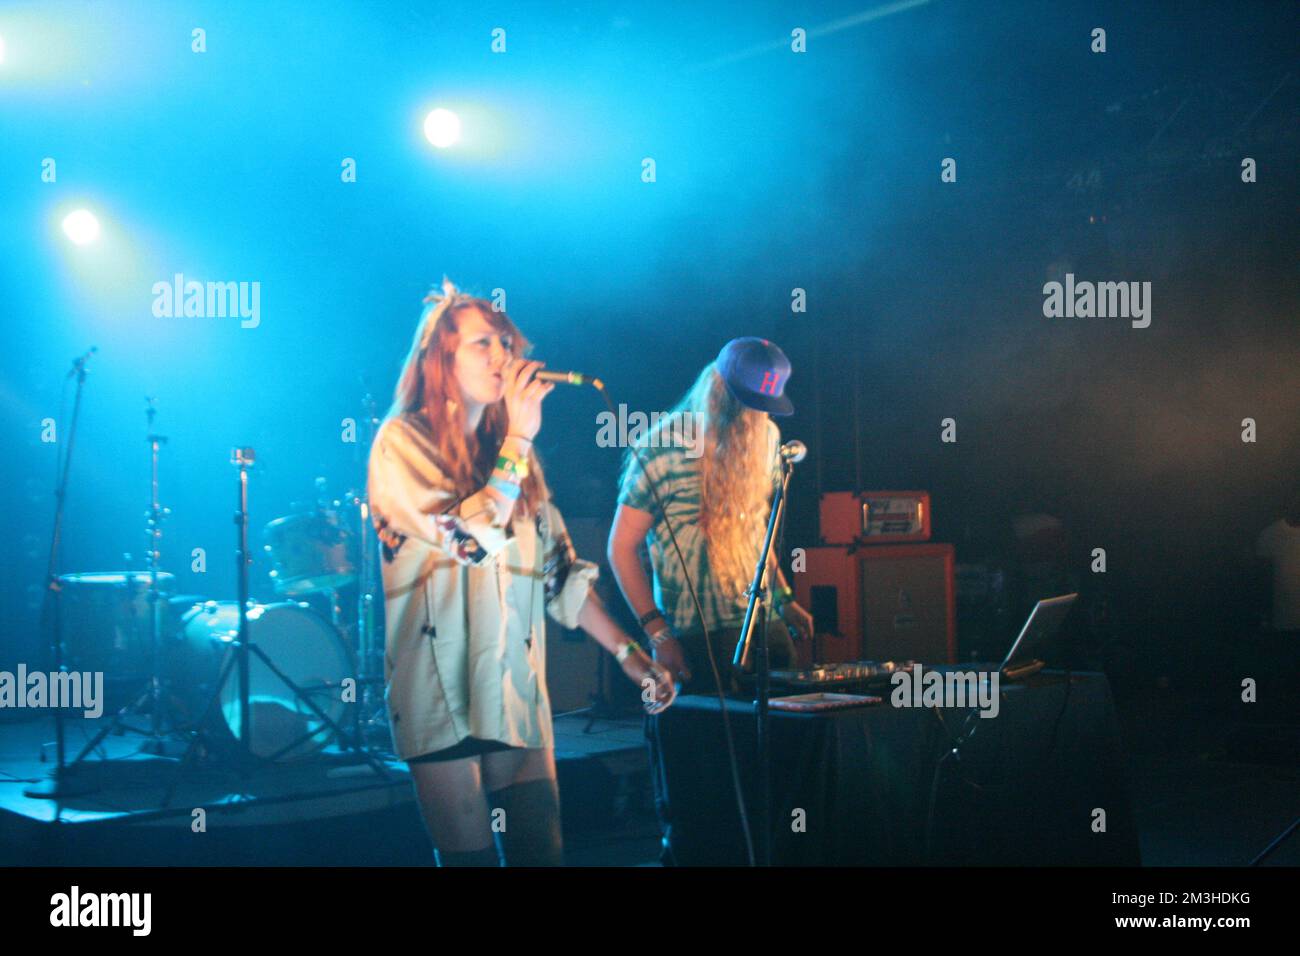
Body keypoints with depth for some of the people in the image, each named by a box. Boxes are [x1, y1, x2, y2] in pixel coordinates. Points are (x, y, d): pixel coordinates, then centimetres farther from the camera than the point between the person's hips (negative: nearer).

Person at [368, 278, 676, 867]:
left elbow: (559, 571, 15)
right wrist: (519, 439, -13)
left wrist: (628, 652, 9)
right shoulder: (402, 442, -5)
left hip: (519, 690, 6)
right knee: (470, 855, -2)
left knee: (543, 851, 5)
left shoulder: (510, 451, 15)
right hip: (442, 692, -6)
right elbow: (470, 540, -18)